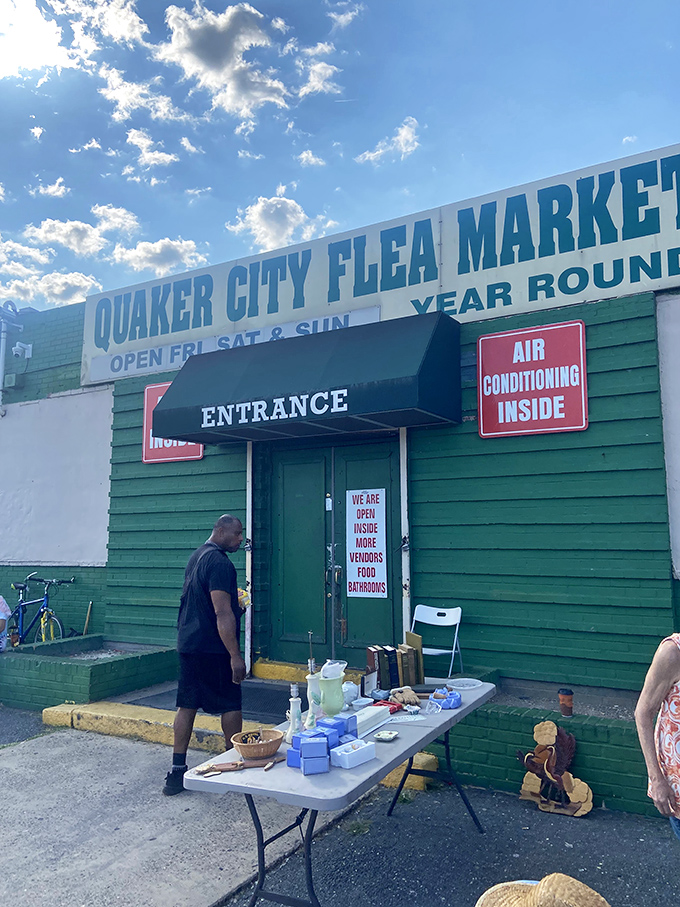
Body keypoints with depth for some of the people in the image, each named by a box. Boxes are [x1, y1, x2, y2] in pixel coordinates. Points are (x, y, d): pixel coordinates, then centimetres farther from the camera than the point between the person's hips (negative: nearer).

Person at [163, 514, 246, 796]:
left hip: (188, 644, 9)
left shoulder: (196, 557, 13)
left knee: (187, 705, 10)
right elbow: (222, 613, -23)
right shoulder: (219, 562, -18)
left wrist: (235, 602, 25)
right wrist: (235, 656, -22)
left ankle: (177, 772, 14)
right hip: (213, 648, -9)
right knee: (230, 705, 6)